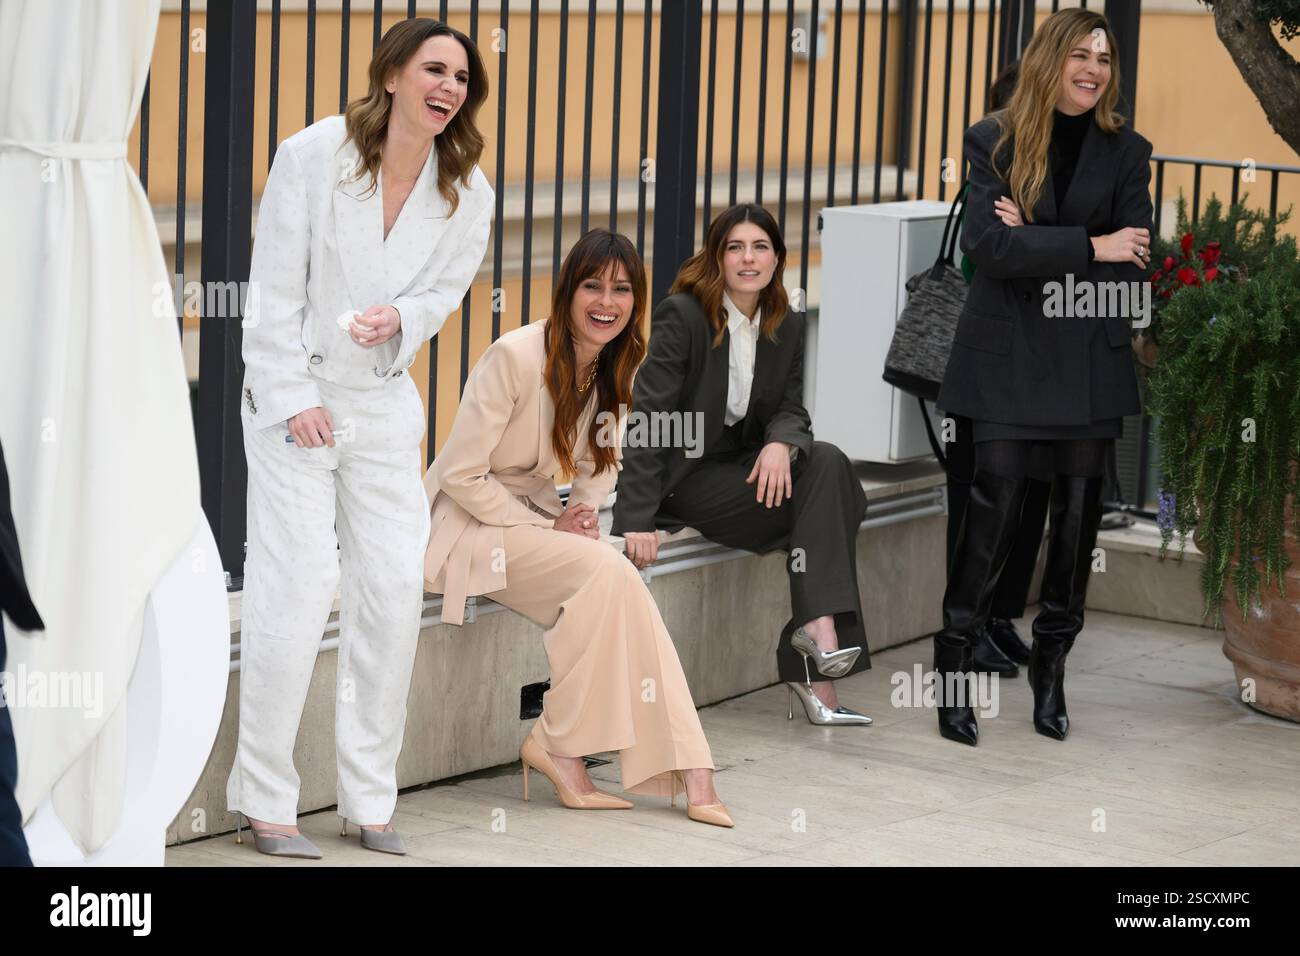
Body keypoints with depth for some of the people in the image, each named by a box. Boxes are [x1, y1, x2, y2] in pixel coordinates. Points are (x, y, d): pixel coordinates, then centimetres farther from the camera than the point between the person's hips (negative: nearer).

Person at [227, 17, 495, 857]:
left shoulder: (466, 191, -2)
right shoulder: (311, 156, -13)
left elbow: (446, 289, 8)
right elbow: (275, 290, -11)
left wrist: (399, 319, -15)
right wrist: (293, 400, -13)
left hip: (386, 402, 4)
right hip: (294, 398, -4)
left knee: (395, 589, 2)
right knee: (296, 589, -8)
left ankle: (371, 799, 14)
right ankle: (265, 800, 3)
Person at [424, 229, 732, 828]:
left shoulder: (613, 366, 2)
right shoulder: (516, 356, -21)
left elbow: (599, 462, 16)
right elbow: (460, 475, -18)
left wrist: (582, 511, -6)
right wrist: (547, 529, -18)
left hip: (536, 514, 6)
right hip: (468, 525, -6)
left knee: (621, 588, -22)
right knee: (605, 571, -28)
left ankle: (690, 773, -25)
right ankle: (556, 743, -17)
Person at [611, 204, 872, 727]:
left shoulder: (786, 326, 6)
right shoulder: (682, 316, -12)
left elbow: (791, 409, 5)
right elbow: (649, 417, -18)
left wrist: (781, 443, -23)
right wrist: (636, 520, -26)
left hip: (745, 465, 6)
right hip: (685, 476, -6)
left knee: (827, 463, -24)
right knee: (823, 494, -23)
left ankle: (821, 623, -27)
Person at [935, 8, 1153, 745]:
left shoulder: (1127, 152, 4)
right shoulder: (994, 142, 0)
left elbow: (1136, 265, -5)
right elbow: (988, 243, -14)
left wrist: (1035, 245, -13)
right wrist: (1088, 247, -17)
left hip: (1090, 359, 2)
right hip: (1008, 353, -2)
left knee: (1080, 510, 5)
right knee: (997, 504, -8)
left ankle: (1053, 668, 17)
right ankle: (956, 663, 0)